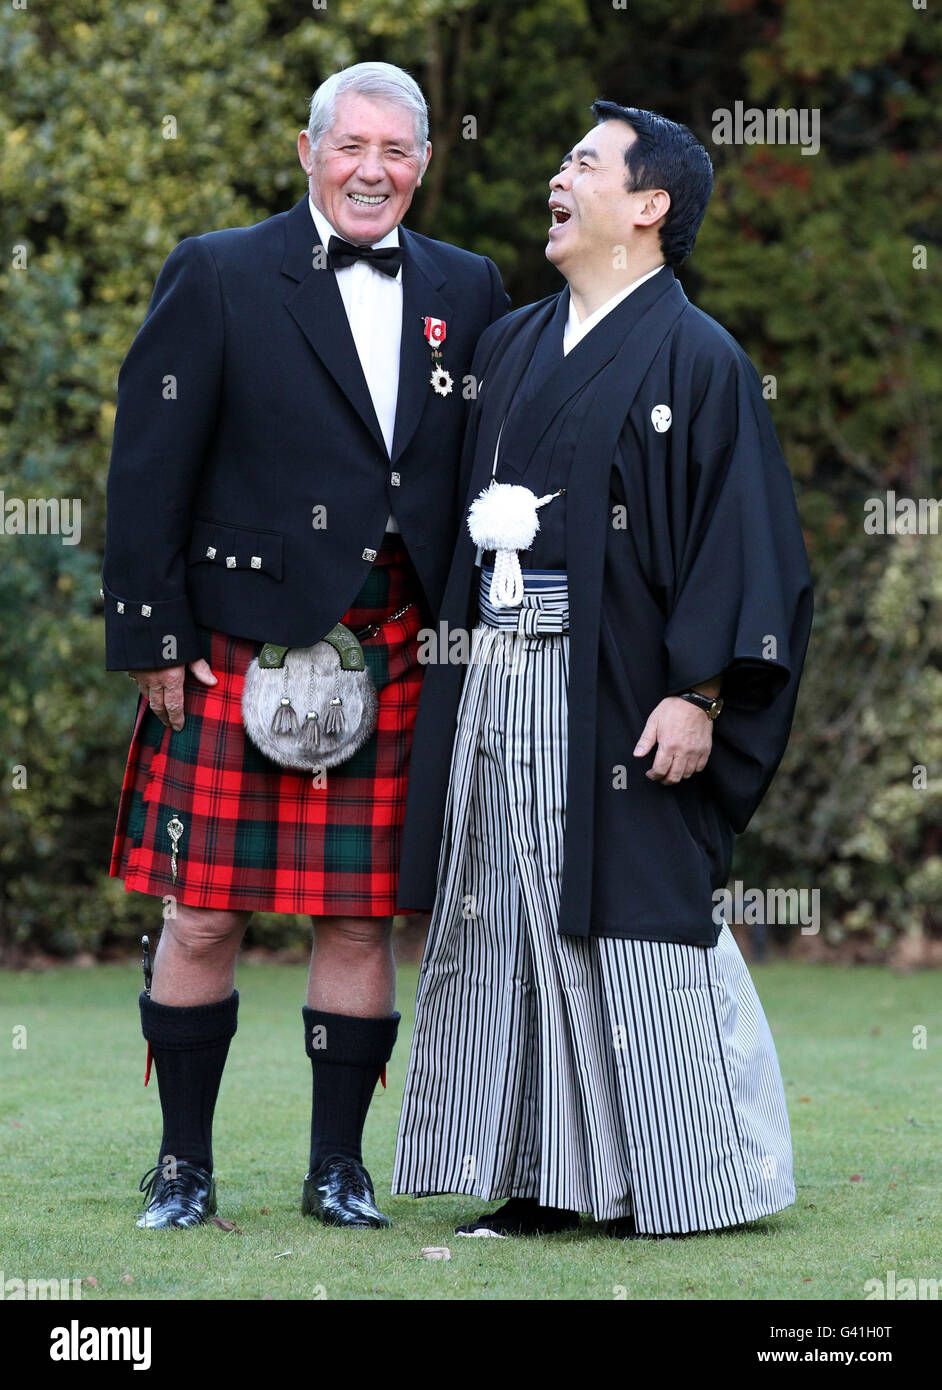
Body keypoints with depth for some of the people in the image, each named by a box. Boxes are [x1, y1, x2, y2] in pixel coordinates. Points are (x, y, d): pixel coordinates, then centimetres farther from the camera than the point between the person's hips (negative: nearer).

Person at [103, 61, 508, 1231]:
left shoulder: (465, 292, 11)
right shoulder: (217, 277, 0)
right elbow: (149, 468, -2)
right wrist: (154, 638, -6)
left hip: (393, 656, 3)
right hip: (238, 649, -3)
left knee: (361, 919, 5)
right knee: (202, 917, 0)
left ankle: (338, 1166, 17)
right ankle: (183, 1163, 13)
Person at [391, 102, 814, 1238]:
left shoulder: (695, 359, -6)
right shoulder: (510, 347, 15)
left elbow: (739, 535, -10)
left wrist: (699, 692, -17)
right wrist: (453, 673, 12)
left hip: (614, 698, -7)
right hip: (494, 692, 7)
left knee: (629, 928, -3)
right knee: (510, 927, 7)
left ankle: (669, 1186, 8)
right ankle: (539, 1183, 14)